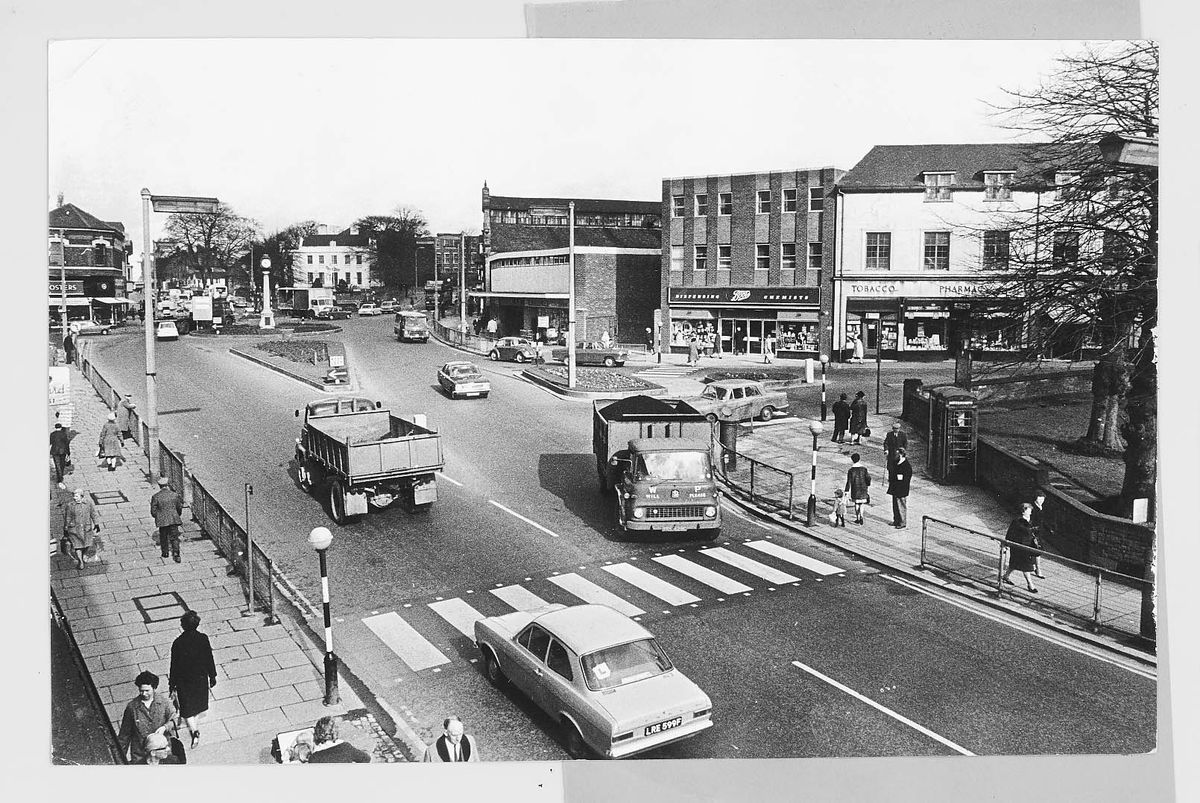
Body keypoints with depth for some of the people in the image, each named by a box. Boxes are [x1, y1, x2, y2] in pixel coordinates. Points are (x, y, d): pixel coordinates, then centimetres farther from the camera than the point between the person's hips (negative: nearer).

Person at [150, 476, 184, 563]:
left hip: (162, 521, 0)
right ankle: (176, 553, -8)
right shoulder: (175, 495, -4)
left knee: (163, 537, 19)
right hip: (174, 520, 0)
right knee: (174, 537, 5)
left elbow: (153, 511, -5)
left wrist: (158, 517, 16)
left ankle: (165, 552, 31)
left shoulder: (155, 497, -9)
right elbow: (179, 508, 7)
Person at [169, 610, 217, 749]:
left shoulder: (178, 643, -23)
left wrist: (172, 684, 1)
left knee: (187, 708, 10)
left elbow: (174, 665, -13)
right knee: (198, 700, 26)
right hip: (201, 677, 3)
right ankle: (193, 724, 48)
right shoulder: (203, 639, -17)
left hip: (183, 680, -3)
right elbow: (209, 659, -7)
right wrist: (212, 677, 7)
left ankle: (194, 731, -5)